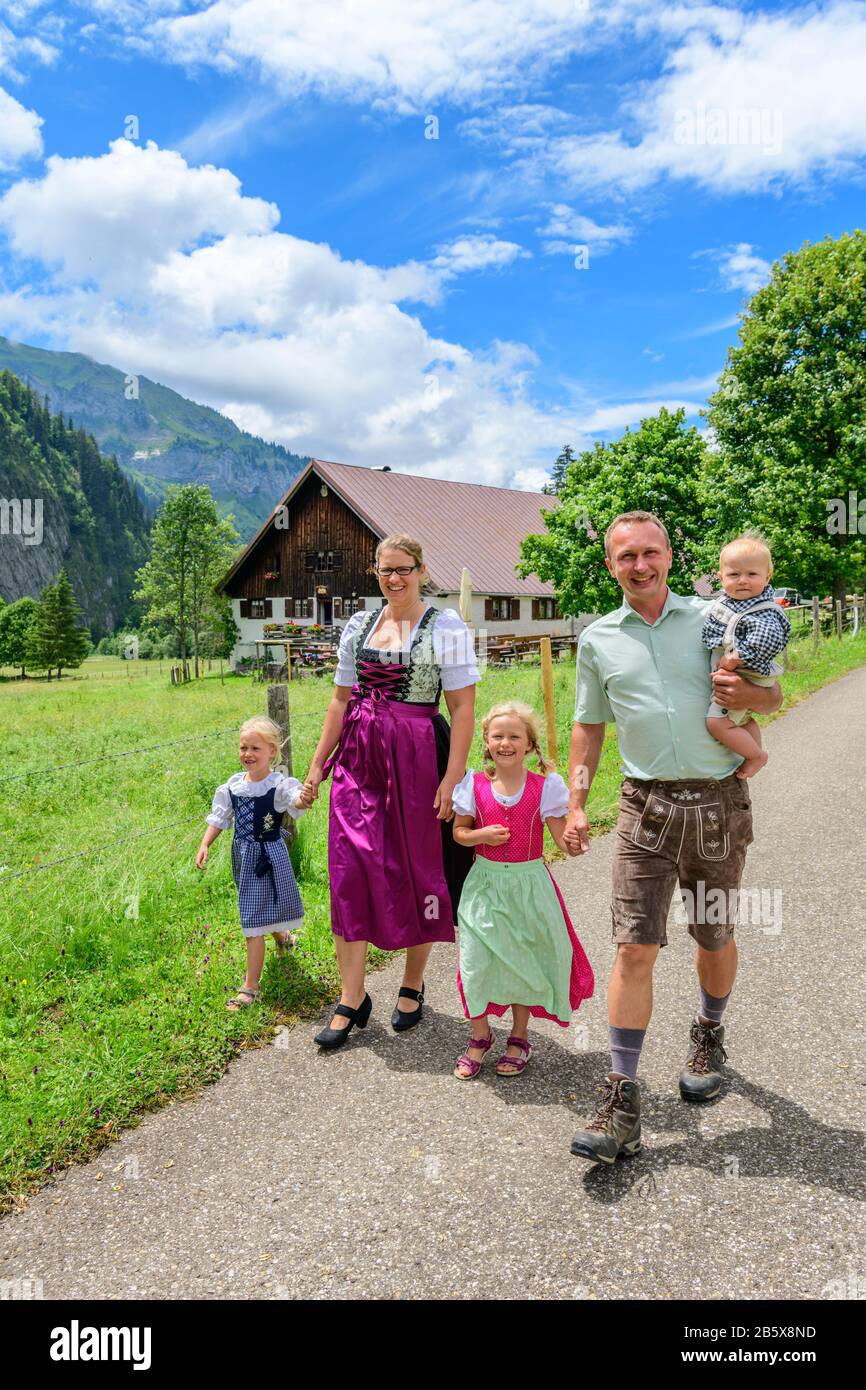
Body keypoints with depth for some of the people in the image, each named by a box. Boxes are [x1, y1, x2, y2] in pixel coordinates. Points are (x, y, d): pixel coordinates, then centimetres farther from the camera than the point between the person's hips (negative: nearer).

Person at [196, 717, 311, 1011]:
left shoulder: (279, 785, -19)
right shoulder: (233, 785, -1)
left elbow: (295, 800, -41)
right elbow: (219, 818, 9)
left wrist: (304, 799, -64)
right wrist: (205, 845, -2)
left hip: (268, 855, -6)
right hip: (243, 855, 6)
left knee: (253, 923, -3)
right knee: (262, 910, 26)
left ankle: (250, 986, 8)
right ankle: (282, 936, 58)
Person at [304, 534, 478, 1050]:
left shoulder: (446, 627, -4)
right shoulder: (359, 625, 11)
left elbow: (463, 707, -8)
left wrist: (453, 776, -15)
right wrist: (318, 763, 14)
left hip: (417, 760, -4)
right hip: (359, 758, 4)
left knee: (416, 872, 6)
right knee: (351, 874, 0)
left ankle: (413, 987, 27)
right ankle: (352, 999, 12)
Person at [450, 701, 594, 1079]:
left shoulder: (544, 787, -7)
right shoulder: (475, 785, -4)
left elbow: (563, 840, -7)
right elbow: (459, 832, 6)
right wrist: (482, 835, -13)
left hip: (528, 883, 0)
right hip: (485, 884, 1)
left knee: (524, 961, 10)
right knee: (477, 960, 2)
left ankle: (519, 1037, 32)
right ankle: (480, 1035, 25)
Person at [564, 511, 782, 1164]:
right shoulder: (597, 639, 6)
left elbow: (773, 698, 8)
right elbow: (589, 727, 13)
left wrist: (746, 694, -16)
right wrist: (576, 805, 6)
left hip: (719, 802, 0)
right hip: (647, 807, 0)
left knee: (715, 939, 14)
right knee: (635, 949, -6)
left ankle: (709, 1037, 43)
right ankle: (622, 1100, 1)